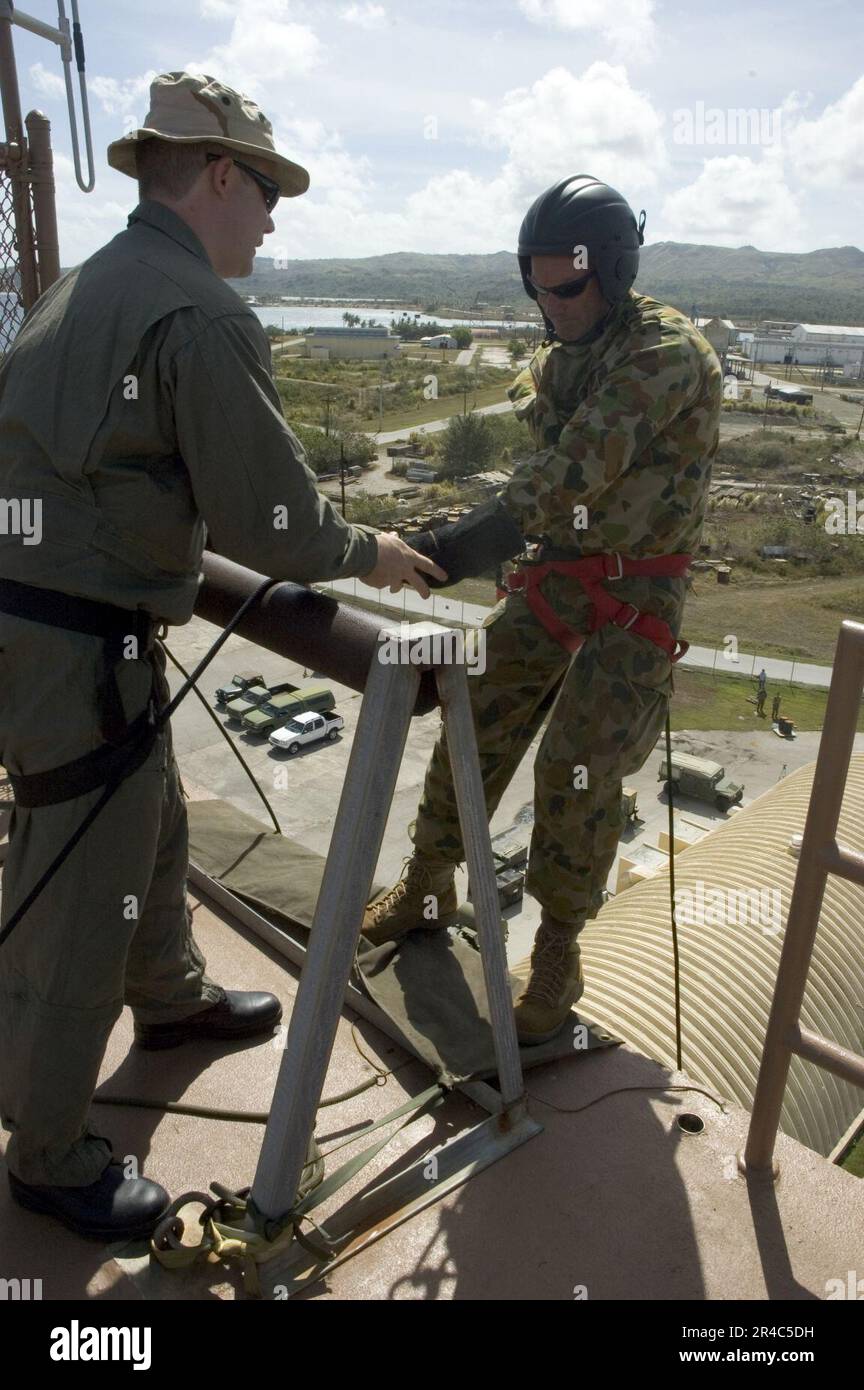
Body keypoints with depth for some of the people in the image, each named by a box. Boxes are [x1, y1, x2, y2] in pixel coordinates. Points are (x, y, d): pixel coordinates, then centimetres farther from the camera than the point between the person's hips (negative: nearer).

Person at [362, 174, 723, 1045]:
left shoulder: (667, 353, -18)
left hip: (637, 591, -6)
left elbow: (580, 467, -30)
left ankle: (558, 957, 7)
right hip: (555, 574, 7)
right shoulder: (561, 355, 7)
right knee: (474, 724, 4)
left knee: (578, 768, -14)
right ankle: (428, 885, 25)